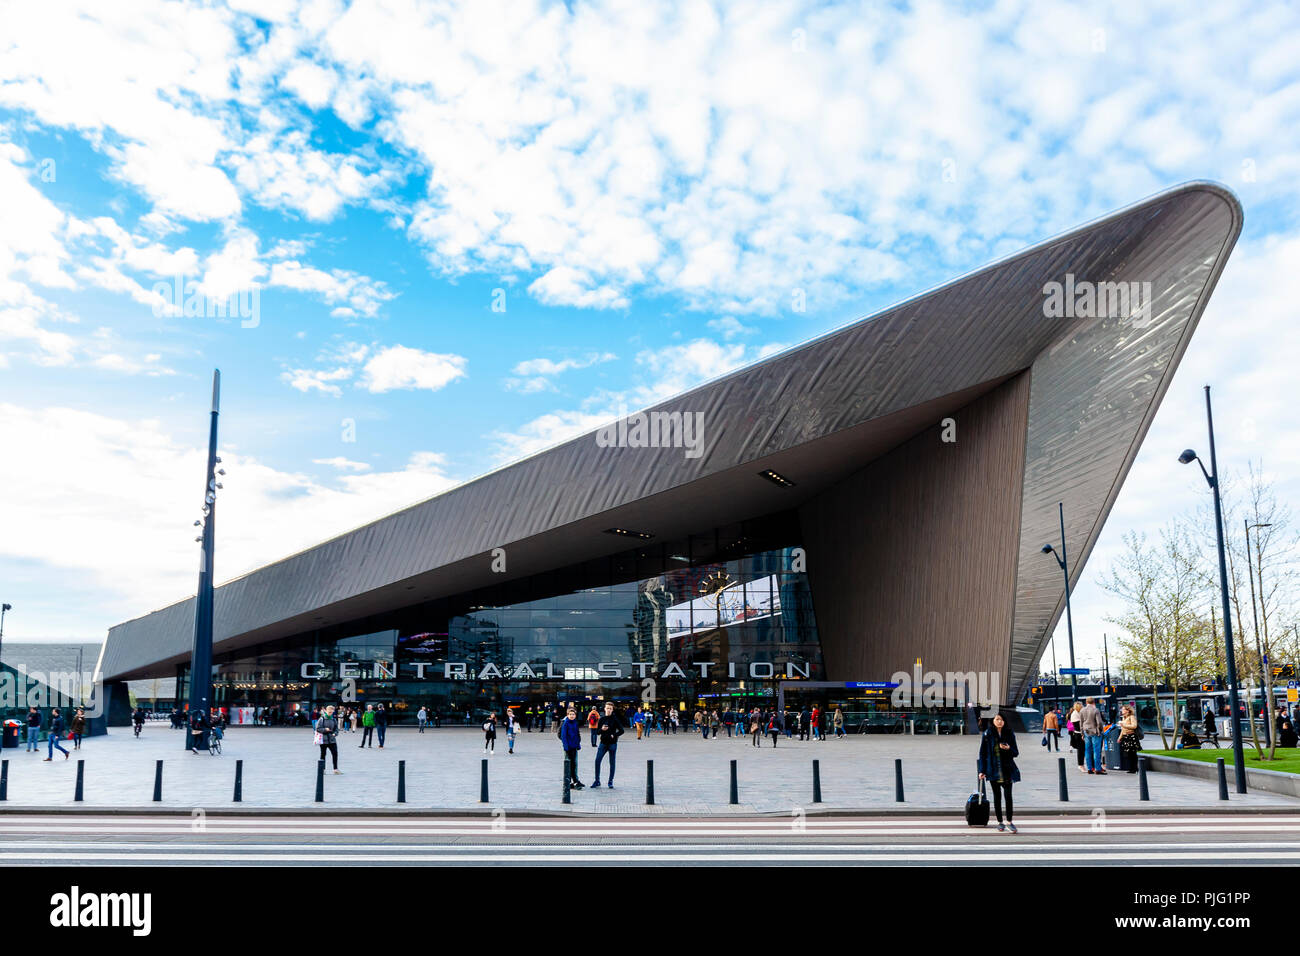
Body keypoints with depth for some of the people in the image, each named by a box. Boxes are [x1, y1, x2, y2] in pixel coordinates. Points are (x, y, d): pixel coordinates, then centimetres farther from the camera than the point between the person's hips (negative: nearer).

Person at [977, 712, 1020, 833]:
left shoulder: (1010, 734, 2)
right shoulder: (987, 734, -1)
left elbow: (1016, 753, 6)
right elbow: (983, 753, 1)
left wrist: (1008, 748, -16)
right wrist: (982, 770, -3)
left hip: (1007, 770, 1)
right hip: (993, 771, -1)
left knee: (1008, 795, -3)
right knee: (997, 796, 7)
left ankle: (1009, 821, 10)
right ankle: (1000, 822, 17)